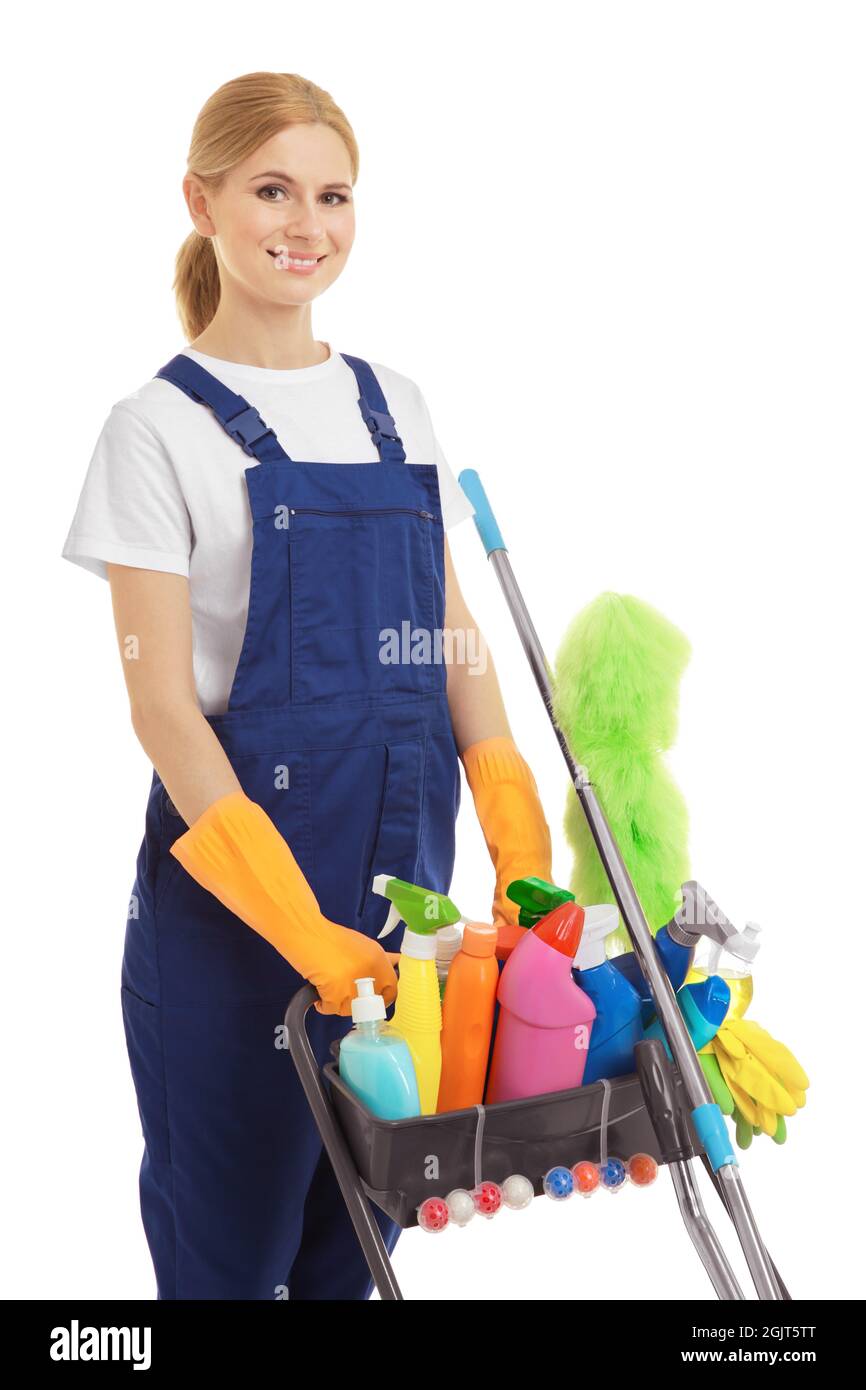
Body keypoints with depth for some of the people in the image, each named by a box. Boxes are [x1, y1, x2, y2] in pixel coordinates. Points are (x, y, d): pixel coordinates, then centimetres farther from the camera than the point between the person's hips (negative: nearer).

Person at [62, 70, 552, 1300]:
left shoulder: (397, 408, 10)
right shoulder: (161, 428, -6)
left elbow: (453, 639, 10)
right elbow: (162, 702, -12)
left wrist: (522, 845, 0)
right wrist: (297, 921, -20)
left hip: (404, 867, 5)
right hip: (237, 877, -5)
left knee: (368, 1218, 17)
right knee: (230, 1229, 10)